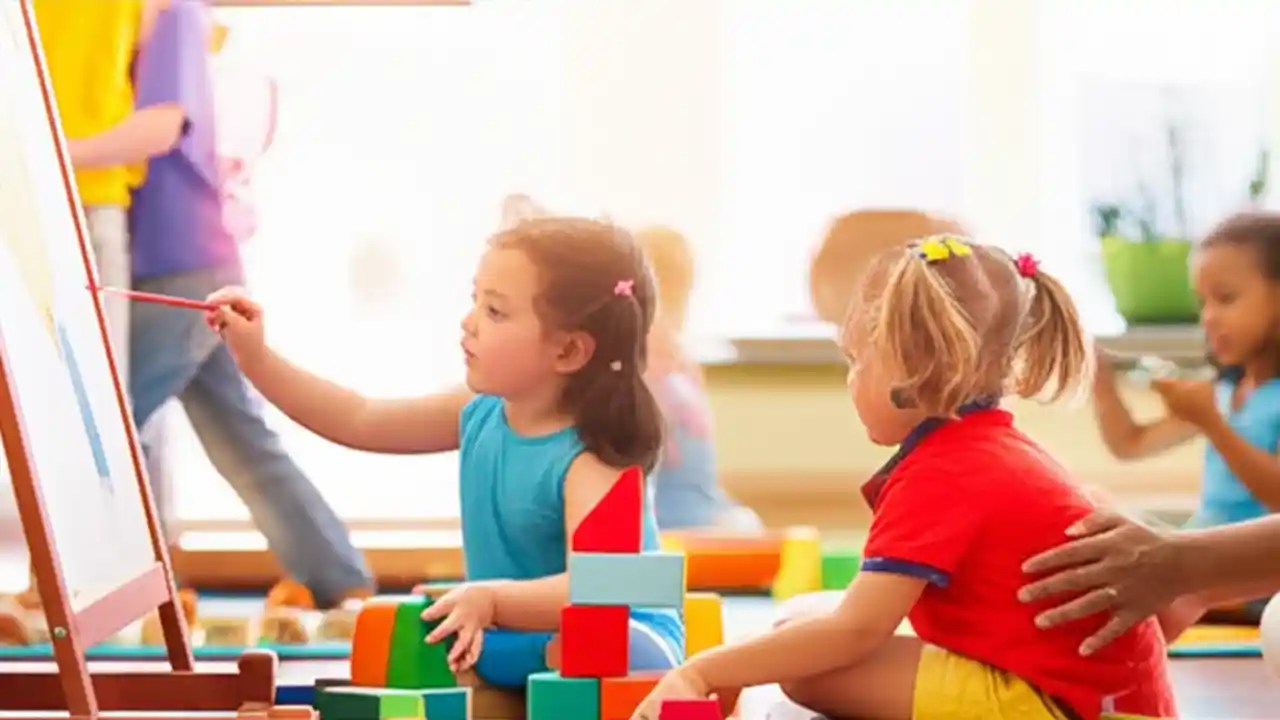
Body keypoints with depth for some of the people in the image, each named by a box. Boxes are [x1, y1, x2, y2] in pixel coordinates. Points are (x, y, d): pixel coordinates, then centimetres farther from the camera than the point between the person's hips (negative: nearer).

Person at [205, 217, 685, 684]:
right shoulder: (481, 415, -1)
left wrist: (492, 600, -52)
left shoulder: (589, 461, -25)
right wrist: (256, 359, 0)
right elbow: (357, 422, 8)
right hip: (515, 638, 8)